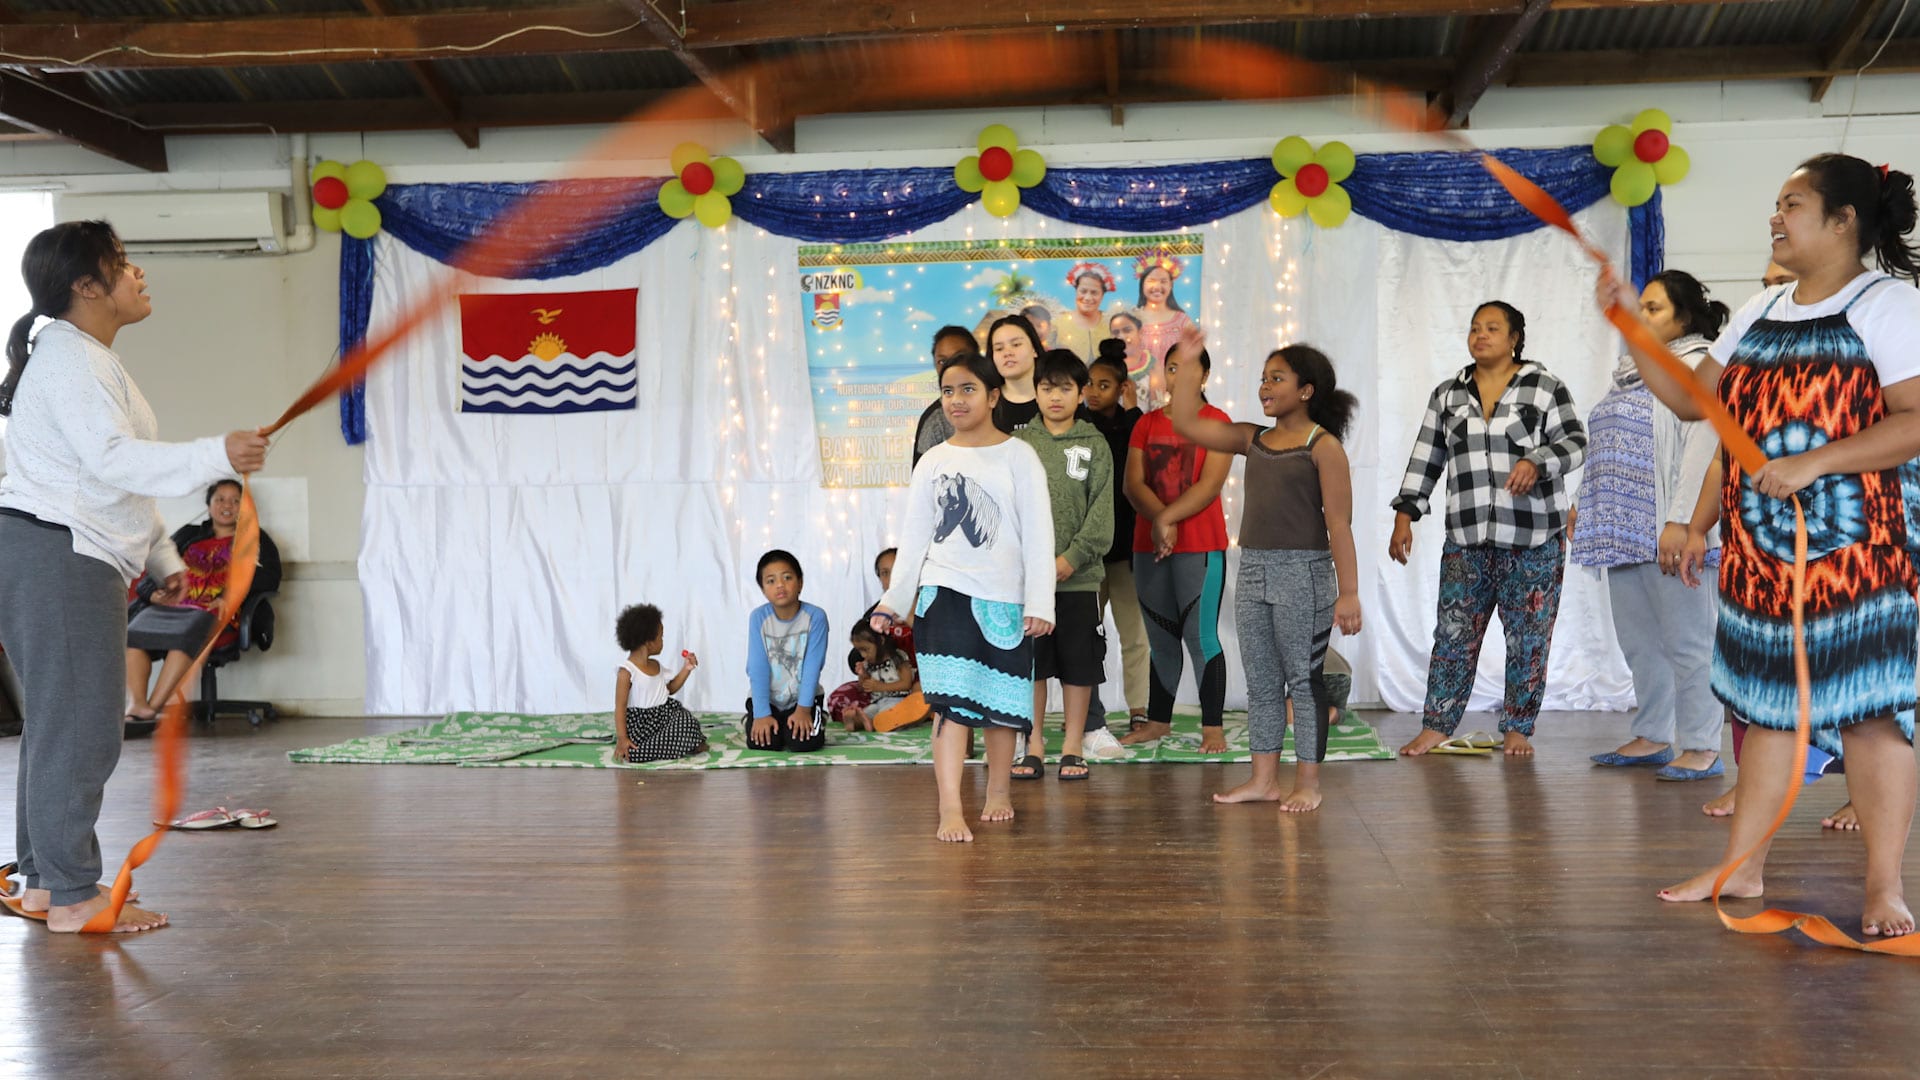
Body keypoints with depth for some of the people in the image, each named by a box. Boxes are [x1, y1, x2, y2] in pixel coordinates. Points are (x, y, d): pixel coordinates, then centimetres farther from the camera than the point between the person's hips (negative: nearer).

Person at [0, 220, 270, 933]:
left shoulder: (92, 360, 20)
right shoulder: (66, 359, -12)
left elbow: (120, 482, 24)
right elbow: (113, 460, -25)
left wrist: (162, 558, 22)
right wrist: (215, 456, -34)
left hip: (79, 559, 11)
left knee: (60, 725, 15)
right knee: (77, 727, -8)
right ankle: (71, 897, -1)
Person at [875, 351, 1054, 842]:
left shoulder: (1018, 457, -1)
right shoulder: (932, 461, 8)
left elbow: (1038, 535, -4)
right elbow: (914, 538, 9)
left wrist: (1039, 604, -10)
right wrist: (893, 599, 3)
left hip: (1003, 598, -1)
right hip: (944, 594, 1)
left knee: (1000, 700, 9)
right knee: (950, 700, -9)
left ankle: (999, 791, 27)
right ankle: (950, 810, -11)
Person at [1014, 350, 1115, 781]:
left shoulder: (1095, 444, 3)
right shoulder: (1019, 443, 7)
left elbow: (1101, 509, -4)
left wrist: (1072, 558, -14)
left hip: (1078, 575, -1)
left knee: (1078, 663, 5)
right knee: (1030, 661, 6)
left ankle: (1072, 748, 16)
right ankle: (1034, 747, 16)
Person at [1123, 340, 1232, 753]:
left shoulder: (1216, 421, -1)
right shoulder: (1147, 423, 11)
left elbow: (1210, 485, -12)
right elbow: (1133, 483, 1)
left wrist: (1168, 519, -19)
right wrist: (1158, 521, -15)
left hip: (1200, 546, -5)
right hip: (1149, 546, 5)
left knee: (1201, 637, -6)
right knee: (1161, 639, 12)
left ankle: (1212, 727, -1)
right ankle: (1157, 722, 20)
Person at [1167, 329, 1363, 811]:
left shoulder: (1323, 445, -7)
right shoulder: (1253, 439, 10)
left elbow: (1339, 524, -11)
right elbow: (1186, 424, 7)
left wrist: (1348, 592, -15)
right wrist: (1185, 362, 6)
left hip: (1303, 574, -7)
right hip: (1253, 572, 7)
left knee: (1305, 680, 2)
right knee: (1261, 682, 11)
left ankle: (1307, 784, 11)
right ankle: (1263, 779, 20)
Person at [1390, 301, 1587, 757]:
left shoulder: (1545, 387, 1)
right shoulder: (1448, 394, 11)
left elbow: (1574, 441, -4)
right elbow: (1425, 459, 10)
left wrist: (1537, 462, -24)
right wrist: (1404, 515, 3)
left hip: (1533, 540, -2)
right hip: (1467, 539, 3)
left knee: (1528, 639, 4)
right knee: (1454, 634, 1)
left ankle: (1517, 730, 15)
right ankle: (1436, 726, 8)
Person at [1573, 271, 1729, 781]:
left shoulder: (1698, 368, -5)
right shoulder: (1631, 371, 19)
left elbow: (1702, 447, -16)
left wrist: (1681, 522, -23)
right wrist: (1585, 508, 18)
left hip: (1665, 531, -8)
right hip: (1625, 529, 8)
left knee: (1686, 639, -4)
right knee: (1638, 640, 11)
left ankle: (1702, 748, 0)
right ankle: (1652, 738, 20)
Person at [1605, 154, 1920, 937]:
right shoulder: (1761, 313, 15)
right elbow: (1691, 399, 14)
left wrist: (1814, 462, -23)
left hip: (1854, 547, -7)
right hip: (1761, 548, 7)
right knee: (1767, 702, 11)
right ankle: (1743, 867, 18)